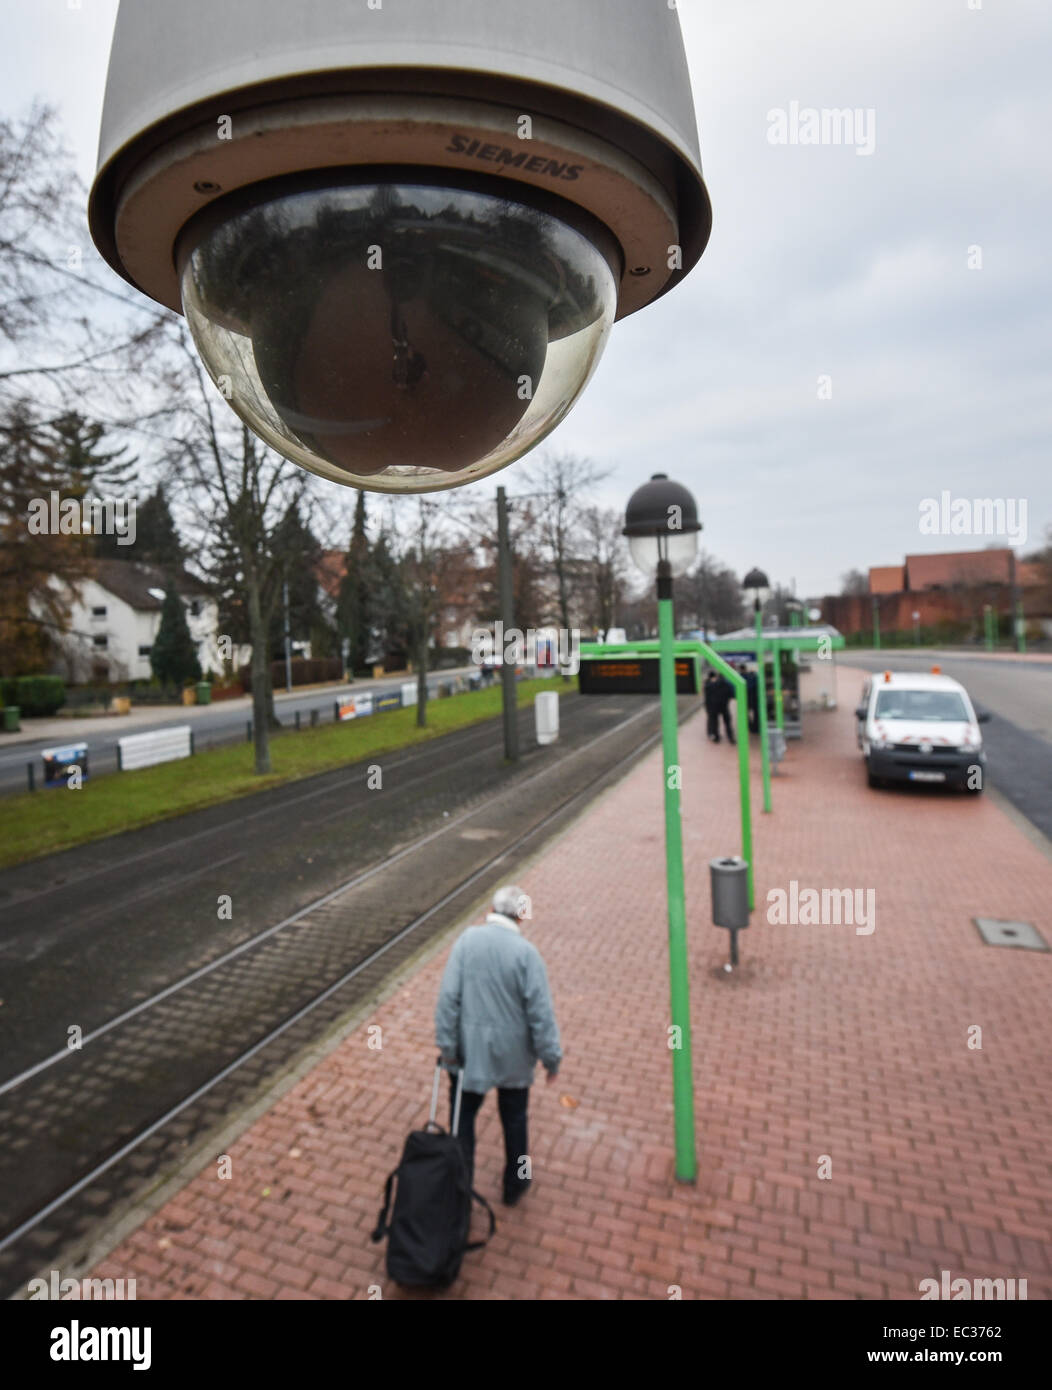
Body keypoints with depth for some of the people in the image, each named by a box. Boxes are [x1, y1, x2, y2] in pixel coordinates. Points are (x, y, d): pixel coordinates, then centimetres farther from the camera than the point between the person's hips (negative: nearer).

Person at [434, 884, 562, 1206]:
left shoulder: (467, 940, -11)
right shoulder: (526, 952, -18)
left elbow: (448, 996, -11)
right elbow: (541, 1011, -15)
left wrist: (448, 1046, -3)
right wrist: (551, 1057, -4)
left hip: (470, 1049, 1)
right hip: (513, 1055, -1)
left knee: (462, 1118, 19)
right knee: (514, 1120, 21)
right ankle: (515, 1186, 40)